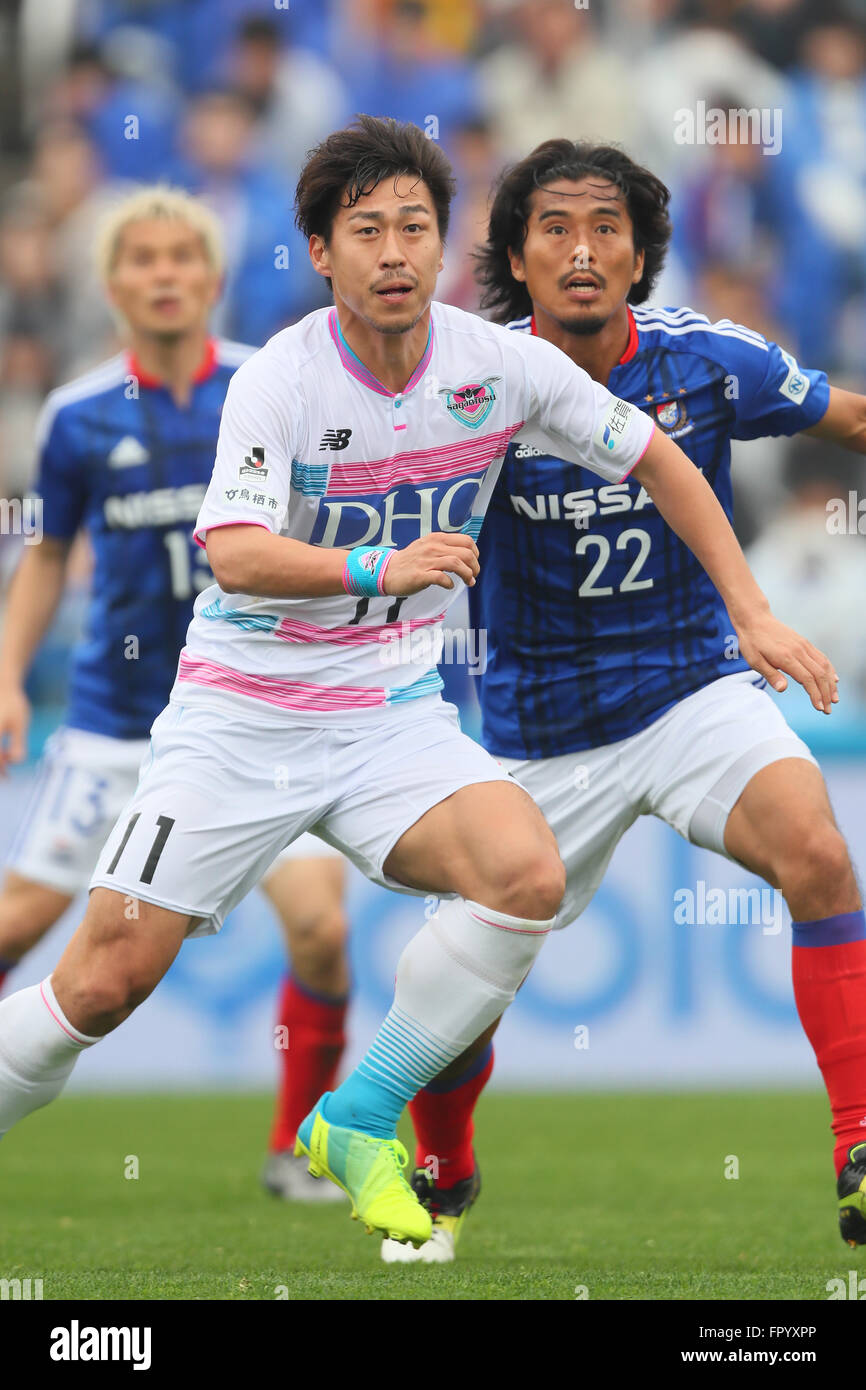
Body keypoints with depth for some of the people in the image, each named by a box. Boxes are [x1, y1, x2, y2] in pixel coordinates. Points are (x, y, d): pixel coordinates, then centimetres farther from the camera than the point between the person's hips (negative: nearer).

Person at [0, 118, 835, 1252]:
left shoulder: (500, 362, -5)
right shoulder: (277, 380, -15)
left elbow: (660, 463, 9)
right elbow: (237, 557, -29)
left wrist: (753, 615, 5)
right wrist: (377, 570, -45)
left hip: (389, 712, 3)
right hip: (241, 715, -3)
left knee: (527, 873, -24)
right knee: (106, 981, -12)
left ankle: (358, 1124, -7)